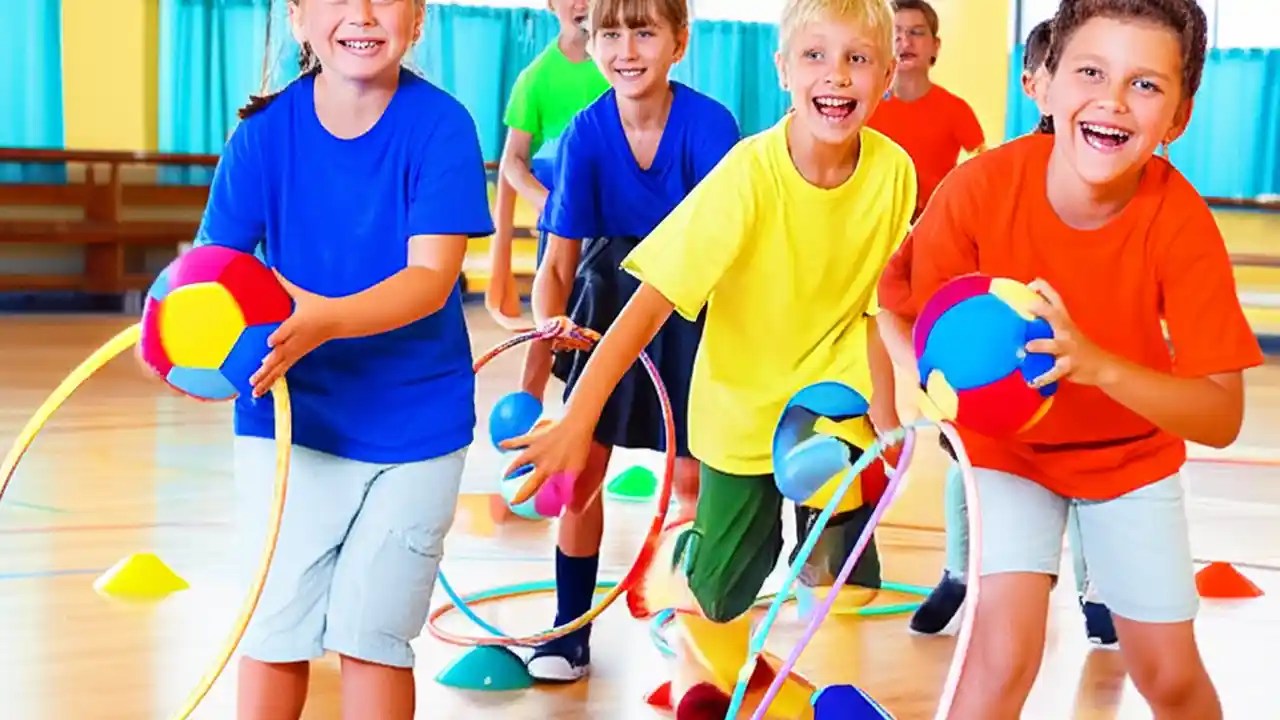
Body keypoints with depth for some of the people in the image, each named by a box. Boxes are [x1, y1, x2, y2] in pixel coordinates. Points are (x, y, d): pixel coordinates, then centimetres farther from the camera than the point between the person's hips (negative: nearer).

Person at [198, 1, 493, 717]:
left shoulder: (441, 126, -14)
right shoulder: (266, 129, -8)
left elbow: (431, 277, -23)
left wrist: (327, 320, -41)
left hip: (414, 420, -1)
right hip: (290, 416, 2)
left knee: (372, 631, 5)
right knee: (275, 624, 6)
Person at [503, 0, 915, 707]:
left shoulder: (892, 170, -16)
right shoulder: (750, 173, -26)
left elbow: (872, 304, -1)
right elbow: (651, 302, -29)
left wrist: (888, 417, -1)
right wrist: (577, 420, -36)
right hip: (742, 408, -2)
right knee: (719, 597, 8)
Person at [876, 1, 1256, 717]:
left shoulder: (1182, 221, -28)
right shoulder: (982, 186, -27)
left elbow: (1223, 416, -30)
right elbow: (904, 316, -17)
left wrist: (1098, 365, -46)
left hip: (1134, 452, 1)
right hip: (1008, 443, -1)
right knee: (1005, 653, -16)